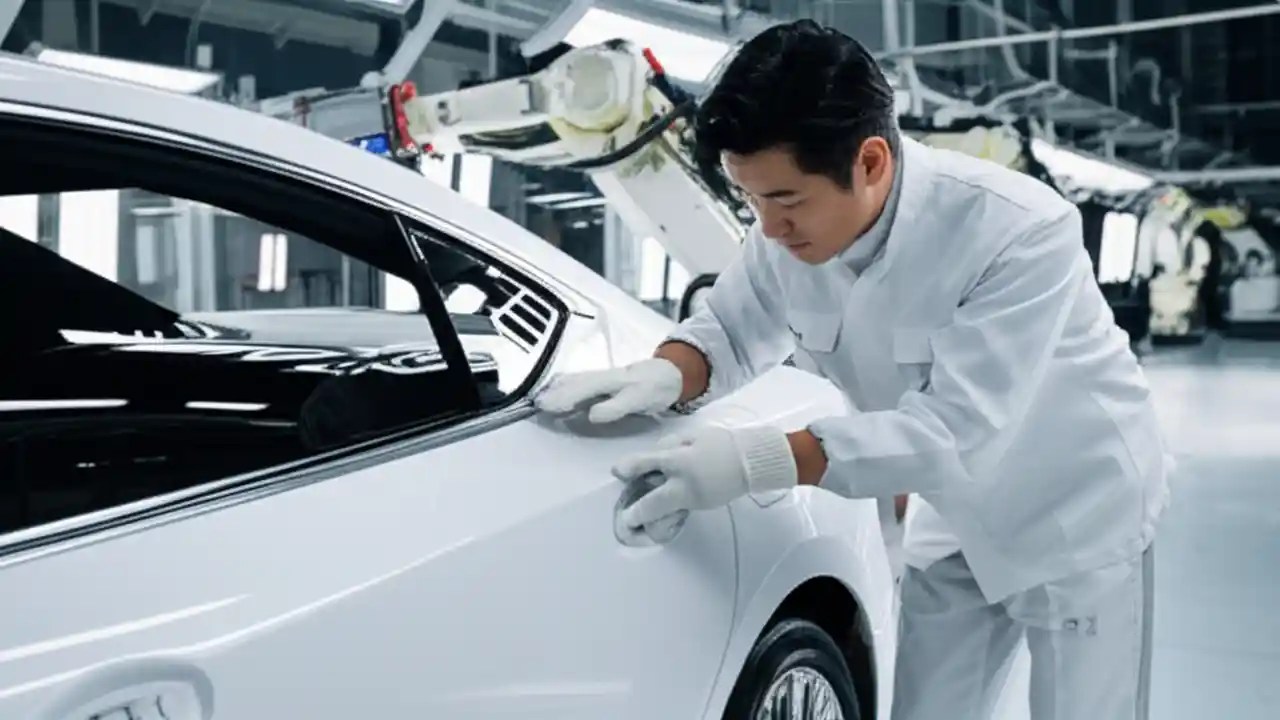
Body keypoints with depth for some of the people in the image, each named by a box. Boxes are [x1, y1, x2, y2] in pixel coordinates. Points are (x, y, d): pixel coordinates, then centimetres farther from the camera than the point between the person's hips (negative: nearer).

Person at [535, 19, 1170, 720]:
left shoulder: (1020, 229, -32)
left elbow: (957, 432, -36)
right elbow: (732, 328, 0)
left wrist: (760, 460, -43)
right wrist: (663, 374, -25)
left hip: (1079, 516, -5)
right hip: (955, 518, 5)